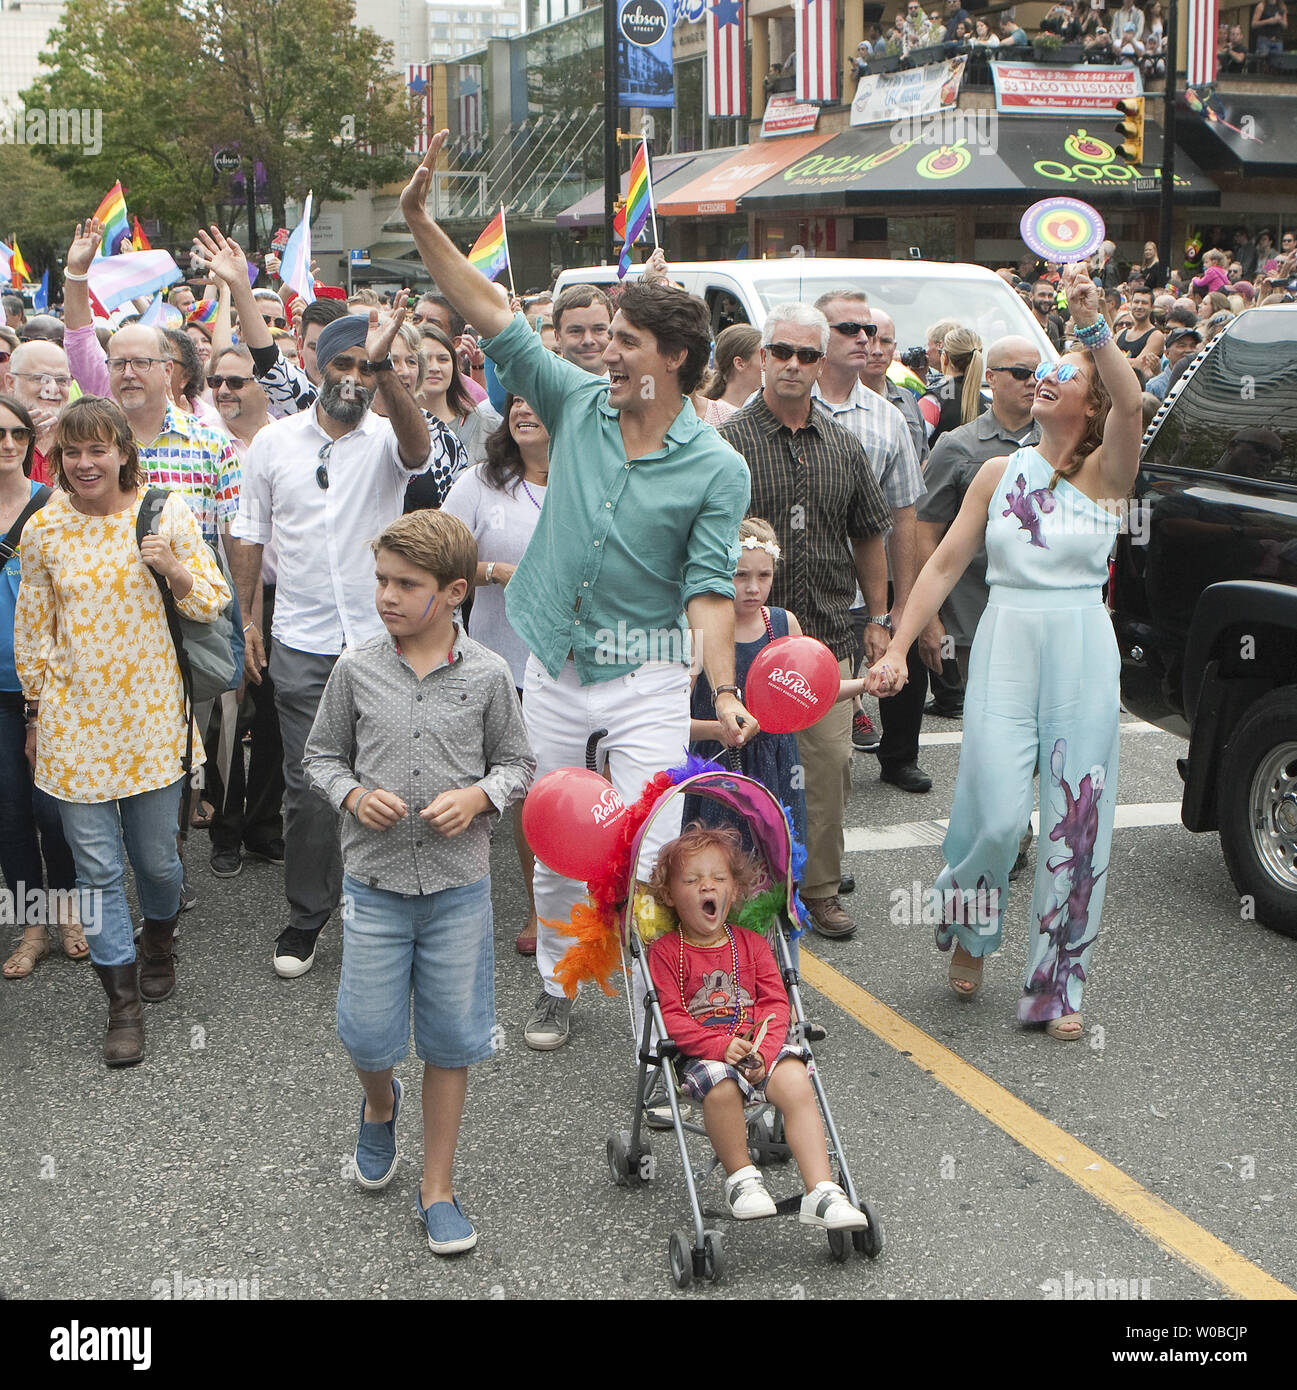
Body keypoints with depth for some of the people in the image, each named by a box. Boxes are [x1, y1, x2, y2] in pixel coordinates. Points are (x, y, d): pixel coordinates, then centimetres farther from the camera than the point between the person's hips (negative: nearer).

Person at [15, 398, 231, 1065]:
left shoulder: (165, 513, -4)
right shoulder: (44, 529, -1)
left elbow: (214, 605, 0)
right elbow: (32, 631, 8)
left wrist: (173, 568, -19)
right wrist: (36, 715, 12)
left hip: (151, 710, 0)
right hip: (75, 717, 0)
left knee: (156, 855, 10)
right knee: (97, 865, 0)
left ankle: (159, 938, 42)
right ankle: (123, 1002, 12)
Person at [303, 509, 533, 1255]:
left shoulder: (487, 675, -4)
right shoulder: (356, 668, -2)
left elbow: (518, 763, 6)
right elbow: (322, 754, 8)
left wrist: (477, 797, -13)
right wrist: (353, 796, -11)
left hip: (459, 885, 0)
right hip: (375, 882, 1)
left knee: (451, 1040, 7)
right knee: (367, 1034, 3)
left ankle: (438, 1187, 24)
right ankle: (380, 1105, 40)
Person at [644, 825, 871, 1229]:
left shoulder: (751, 944, 14)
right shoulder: (666, 952, 3)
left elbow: (776, 1003, 5)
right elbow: (671, 1017, -6)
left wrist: (764, 1051, -15)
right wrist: (720, 1045, -21)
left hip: (759, 1047, 3)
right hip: (702, 1055, -3)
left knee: (796, 1082, -27)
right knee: (721, 1087, -36)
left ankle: (821, 1193, -27)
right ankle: (741, 1177, -11)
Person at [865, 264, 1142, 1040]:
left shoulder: (1106, 472, 2)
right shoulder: (998, 473, 10)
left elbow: (1131, 402, -20)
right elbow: (946, 564, 10)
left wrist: (1094, 326, -30)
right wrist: (898, 647, 3)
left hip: (1083, 653, -1)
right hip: (1005, 647, 1)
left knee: (1078, 820, 0)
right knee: (995, 809, -9)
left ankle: (1059, 987, 14)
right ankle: (970, 933, 23)